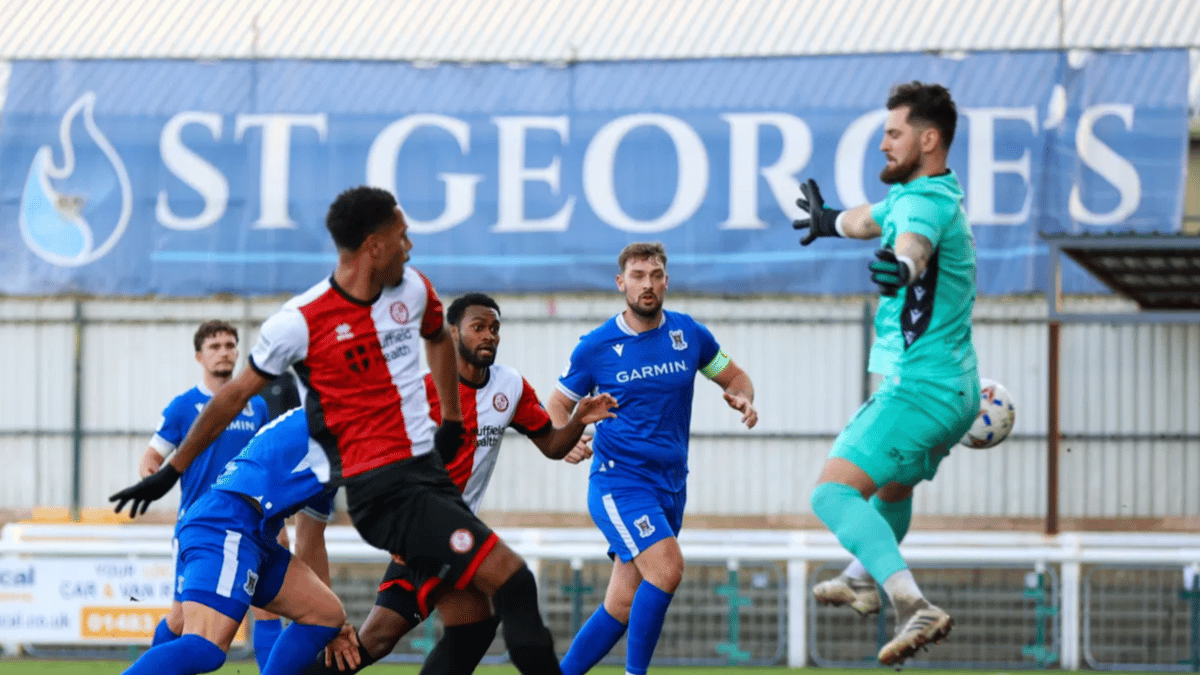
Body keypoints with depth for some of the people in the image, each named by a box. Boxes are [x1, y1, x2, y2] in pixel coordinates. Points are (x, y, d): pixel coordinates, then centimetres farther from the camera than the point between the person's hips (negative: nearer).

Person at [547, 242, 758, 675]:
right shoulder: (595, 347, -4)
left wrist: (743, 399, -6)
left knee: (622, 606, 5)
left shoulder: (688, 334, 5)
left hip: (671, 486, 5)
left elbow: (733, 376, 18)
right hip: (619, 481, -5)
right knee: (667, 569, -26)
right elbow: (557, 405, 7)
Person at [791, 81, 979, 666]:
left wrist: (899, 268, -67)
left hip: (920, 391, -11)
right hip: (953, 391, 11)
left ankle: (914, 607, -37)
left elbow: (913, 246, -44)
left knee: (833, 493, -23)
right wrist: (830, 220, 56)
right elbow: (870, 220, 37)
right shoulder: (916, 194, 13)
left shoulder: (927, 201, -19)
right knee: (892, 482, 35)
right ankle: (864, 580, 60)